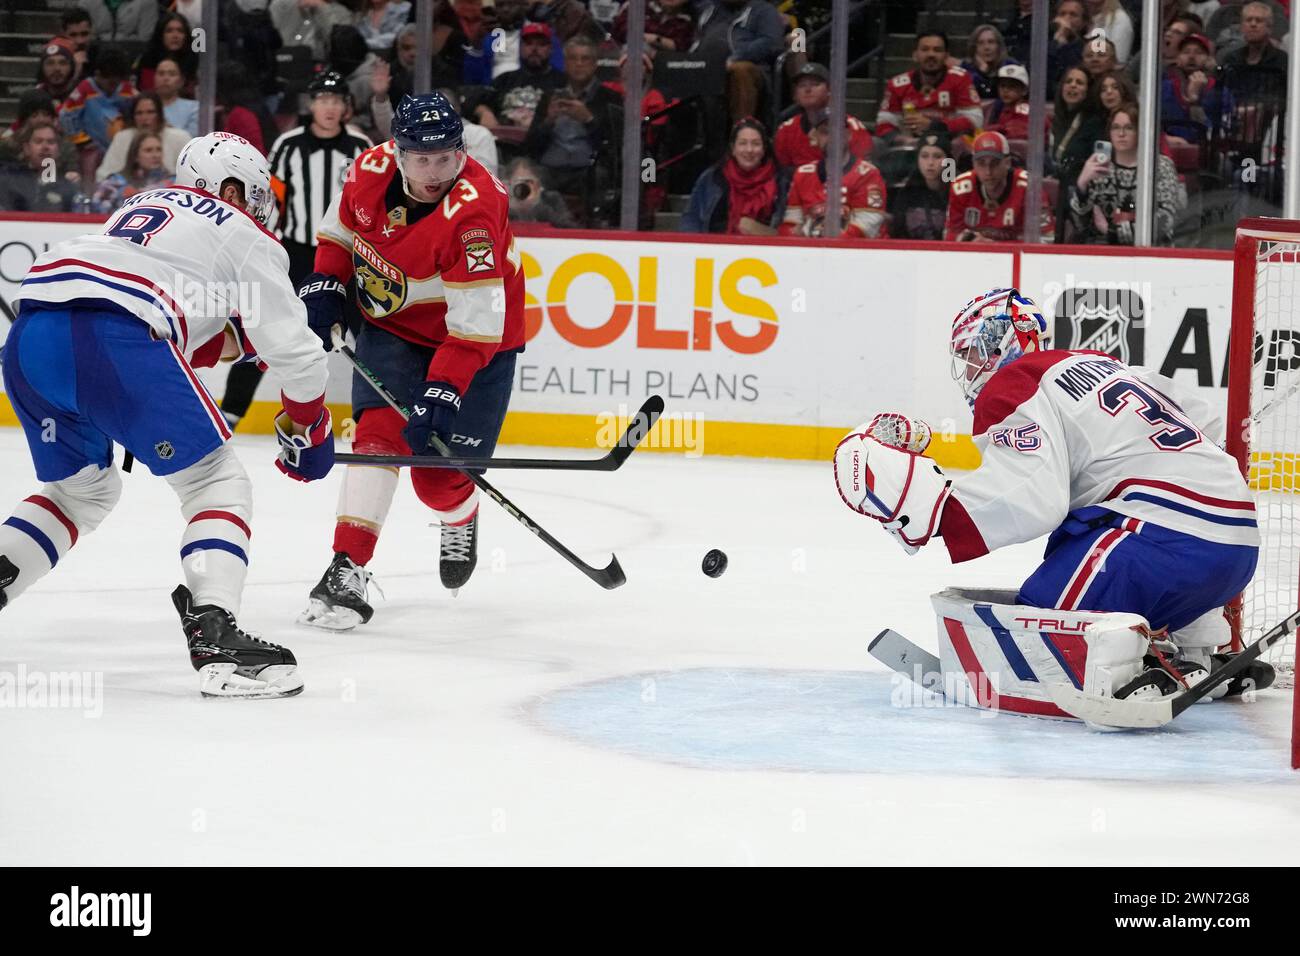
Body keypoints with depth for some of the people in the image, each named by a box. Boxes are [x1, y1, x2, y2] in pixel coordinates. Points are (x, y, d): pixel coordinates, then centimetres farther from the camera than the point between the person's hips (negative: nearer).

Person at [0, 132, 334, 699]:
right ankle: (213, 637, -14)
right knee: (216, 482, 4)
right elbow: (292, 352, 14)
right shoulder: (247, 239, 17)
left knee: (84, 492, 26)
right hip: (115, 341, -7)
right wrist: (309, 434, 28)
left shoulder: (140, 208, 37)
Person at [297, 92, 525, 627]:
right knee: (380, 433, -19)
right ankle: (347, 572, -24)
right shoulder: (370, 170, -14)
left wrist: (443, 393, -38)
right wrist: (325, 286, 0)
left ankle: (460, 520, 32)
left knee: (438, 475, -6)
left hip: (479, 340, -4)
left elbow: (475, 322, -33)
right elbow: (340, 230, 10)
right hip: (391, 327, 4)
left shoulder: (473, 210, -32)